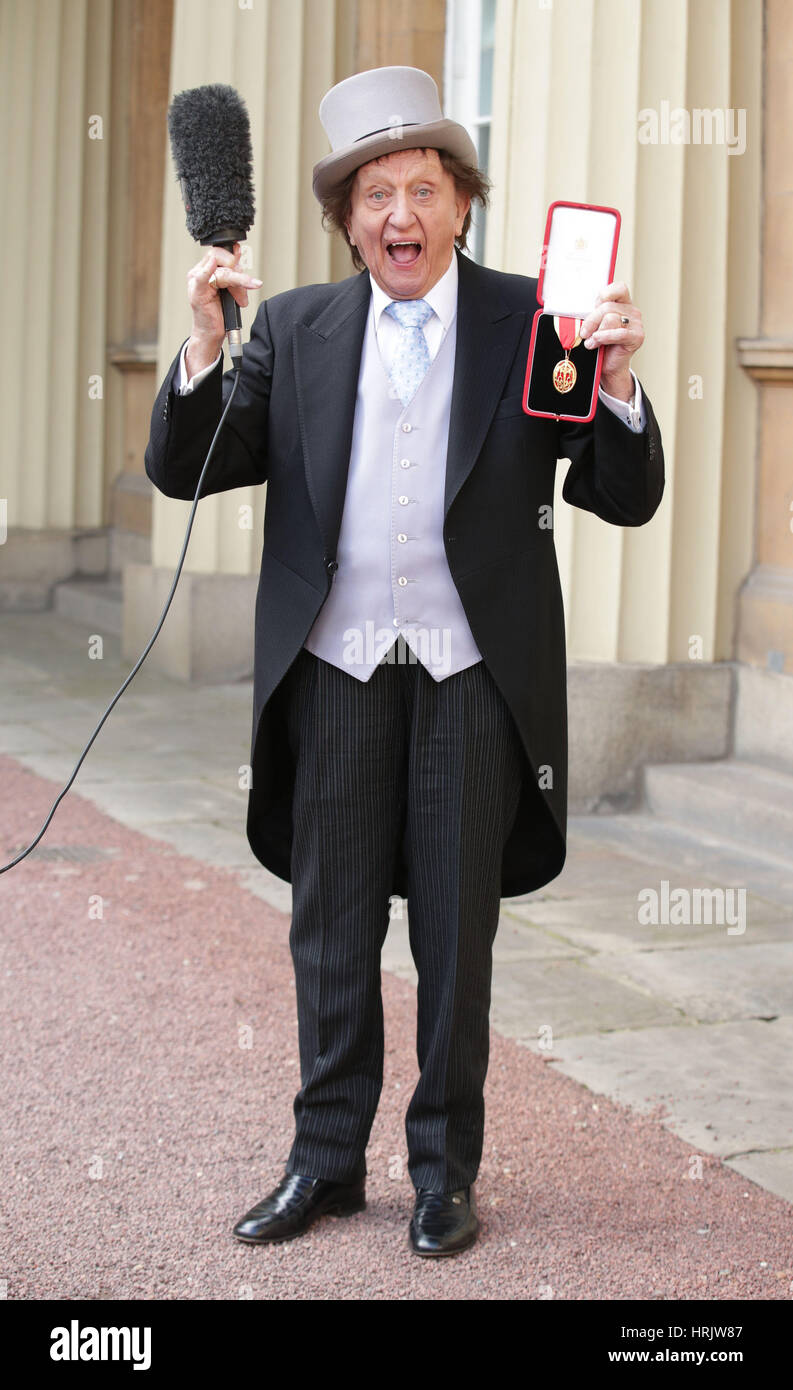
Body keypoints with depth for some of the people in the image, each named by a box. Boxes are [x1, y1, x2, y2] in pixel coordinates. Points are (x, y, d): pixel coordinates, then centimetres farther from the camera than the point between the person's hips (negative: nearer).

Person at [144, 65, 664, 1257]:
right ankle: (327, 1160, 26)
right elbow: (184, 472, 0)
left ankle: (446, 1171, 24)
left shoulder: (530, 320, -1)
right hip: (336, 670, 2)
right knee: (331, 931, 11)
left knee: (456, 935, 9)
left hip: (474, 677, -2)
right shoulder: (296, 328, 4)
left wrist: (616, 382, -22)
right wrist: (205, 343, -14)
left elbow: (627, 500, -4)